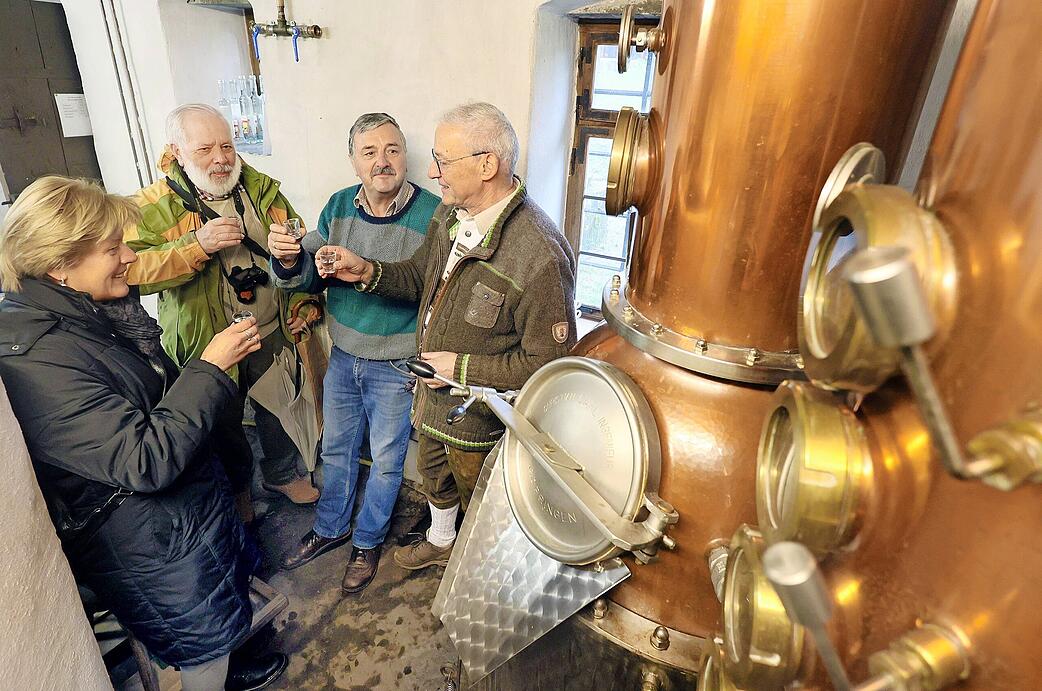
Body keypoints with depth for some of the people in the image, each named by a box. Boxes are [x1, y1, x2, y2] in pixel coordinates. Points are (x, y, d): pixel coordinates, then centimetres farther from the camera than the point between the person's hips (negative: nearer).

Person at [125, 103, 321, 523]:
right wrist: (197, 245, -31)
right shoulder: (155, 206, -10)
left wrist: (305, 304, -1)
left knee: (278, 411, 21)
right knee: (224, 425, 18)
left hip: (273, 334, 3)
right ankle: (236, 489, 44)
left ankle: (282, 473, 47)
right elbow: (130, 271, -22)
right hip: (210, 346, -2)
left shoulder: (263, 190, 0)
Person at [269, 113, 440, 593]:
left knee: (385, 460, 15)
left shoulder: (432, 214, -18)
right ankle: (330, 528, 47)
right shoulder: (339, 206, -2)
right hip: (343, 356, 5)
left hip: (396, 367, -4)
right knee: (335, 448, 22)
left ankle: (368, 541, 40)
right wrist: (288, 260, -23)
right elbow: (312, 277, -1)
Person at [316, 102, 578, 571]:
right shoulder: (451, 213, -7)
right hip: (433, 394, 8)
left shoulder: (541, 256, -33)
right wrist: (367, 272, -8)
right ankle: (440, 542, 63)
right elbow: (421, 277, 9)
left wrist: (463, 368, -26)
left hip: (480, 416, -7)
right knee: (434, 474, 32)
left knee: (478, 501, 21)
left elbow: (548, 364, -28)